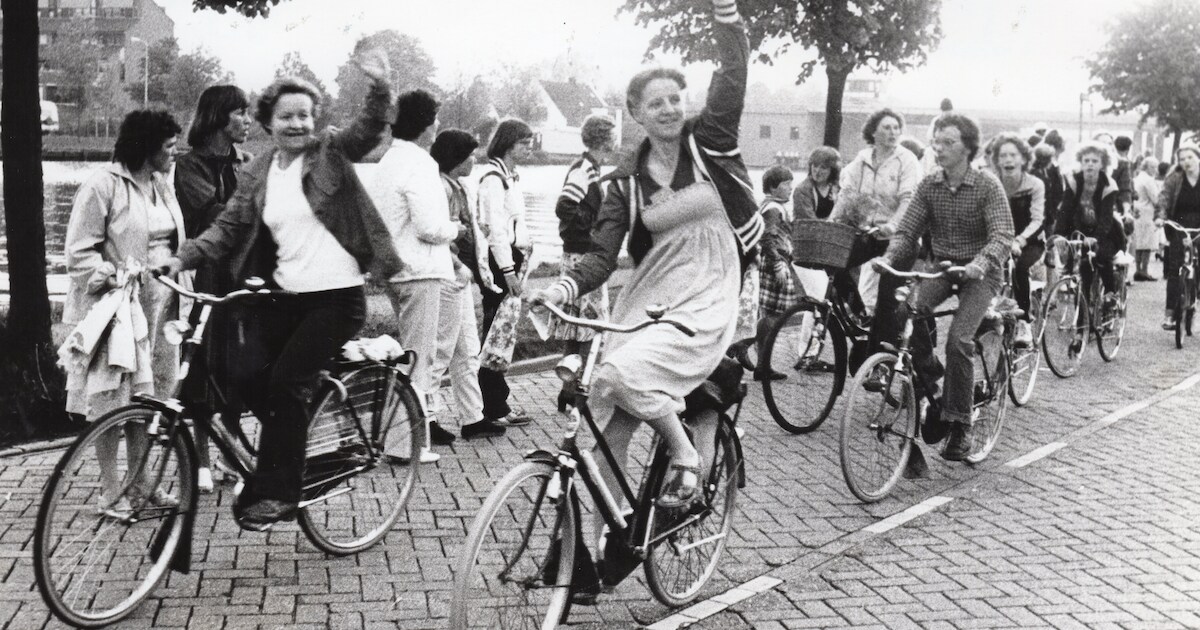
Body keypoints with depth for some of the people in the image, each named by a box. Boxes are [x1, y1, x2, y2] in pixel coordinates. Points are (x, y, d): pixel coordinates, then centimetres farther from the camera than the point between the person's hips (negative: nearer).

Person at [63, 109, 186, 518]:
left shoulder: (161, 186, 12)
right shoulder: (103, 186, -11)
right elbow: (79, 253, -10)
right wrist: (113, 278, -20)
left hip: (159, 305, 7)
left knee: (145, 398, 13)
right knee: (112, 400, 1)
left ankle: (141, 483, 24)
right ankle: (111, 492, 11)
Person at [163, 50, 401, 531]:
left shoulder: (330, 152, -1)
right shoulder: (260, 173, 10)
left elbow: (369, 130, -16)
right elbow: (230, 225, 8)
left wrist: (379, 86, -34)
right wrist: (184, 257, -5)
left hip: (336, 294, -5)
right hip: (283, 292, 5)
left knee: (287, 381, -12)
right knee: (249, 376, -5)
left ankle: (279, 491, 0)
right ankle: (295, 456, 20)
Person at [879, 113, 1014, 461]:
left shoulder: (987, 185, -13)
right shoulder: (929, 185, 0)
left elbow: (1002, 236, -23)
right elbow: (907, 230, -2)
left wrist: (980, 263, -42)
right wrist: (889, 257, -22)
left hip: (978, 273, -4)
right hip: (941, 266, 4)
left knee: (958, 340, -22)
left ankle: (959, 428, -9)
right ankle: (930, 378, 0)